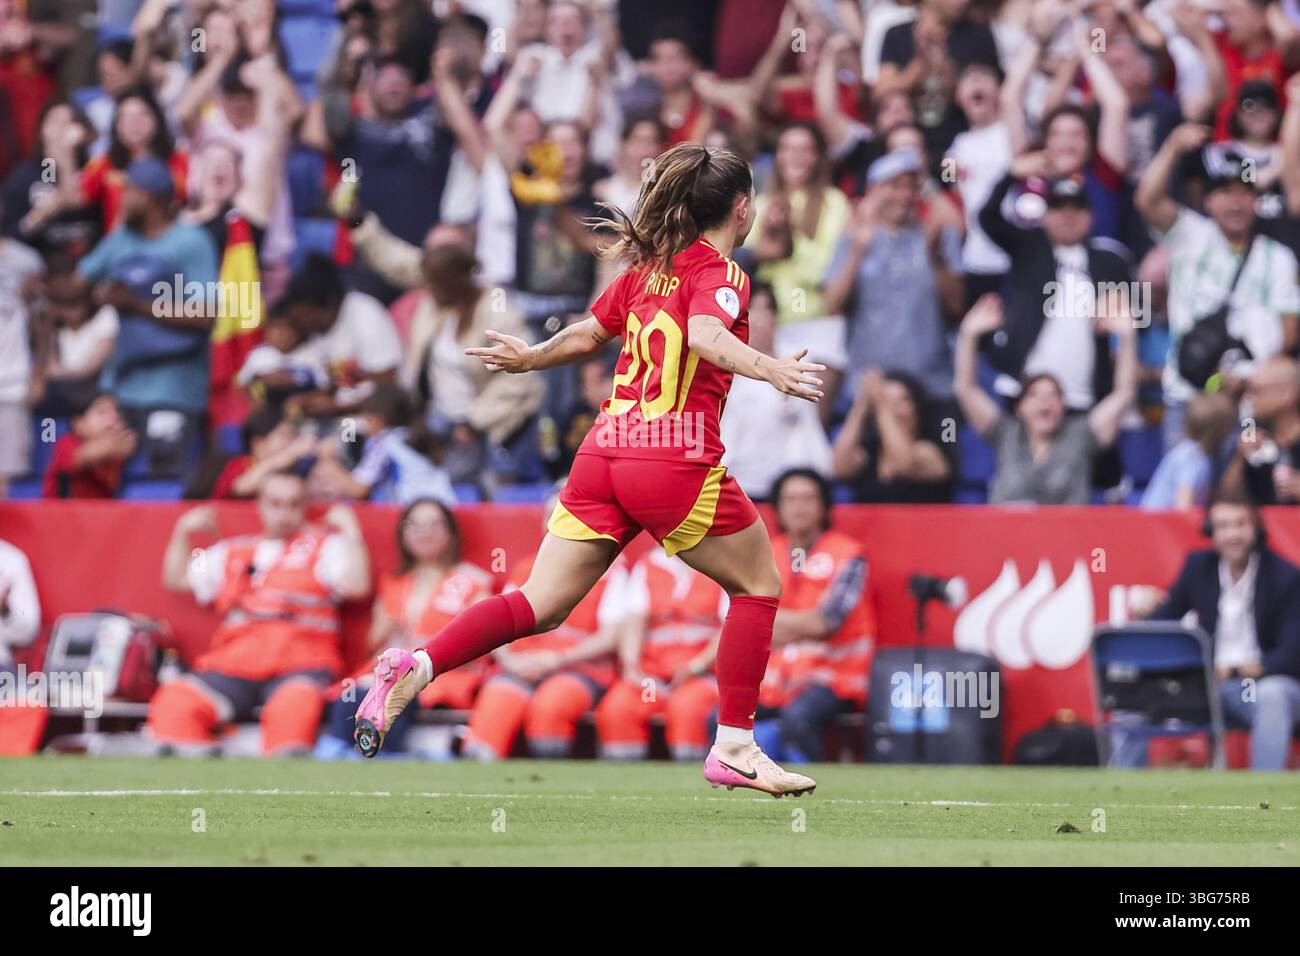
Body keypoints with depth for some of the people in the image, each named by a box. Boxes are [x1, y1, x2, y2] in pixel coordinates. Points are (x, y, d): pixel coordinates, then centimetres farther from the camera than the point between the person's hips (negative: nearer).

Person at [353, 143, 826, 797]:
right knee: (758, 586, 11)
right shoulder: (718, 272, -4)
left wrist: (530, 358, 46)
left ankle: (414, 669, -13)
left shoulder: (647, 267, 17)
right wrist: (770, 370, -40)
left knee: (541, 606, 5)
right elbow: (705, 334, -26)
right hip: (676, 458, -7)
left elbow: (587, 334, 28)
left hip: (604, 450, 7)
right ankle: (734, 749, 8)